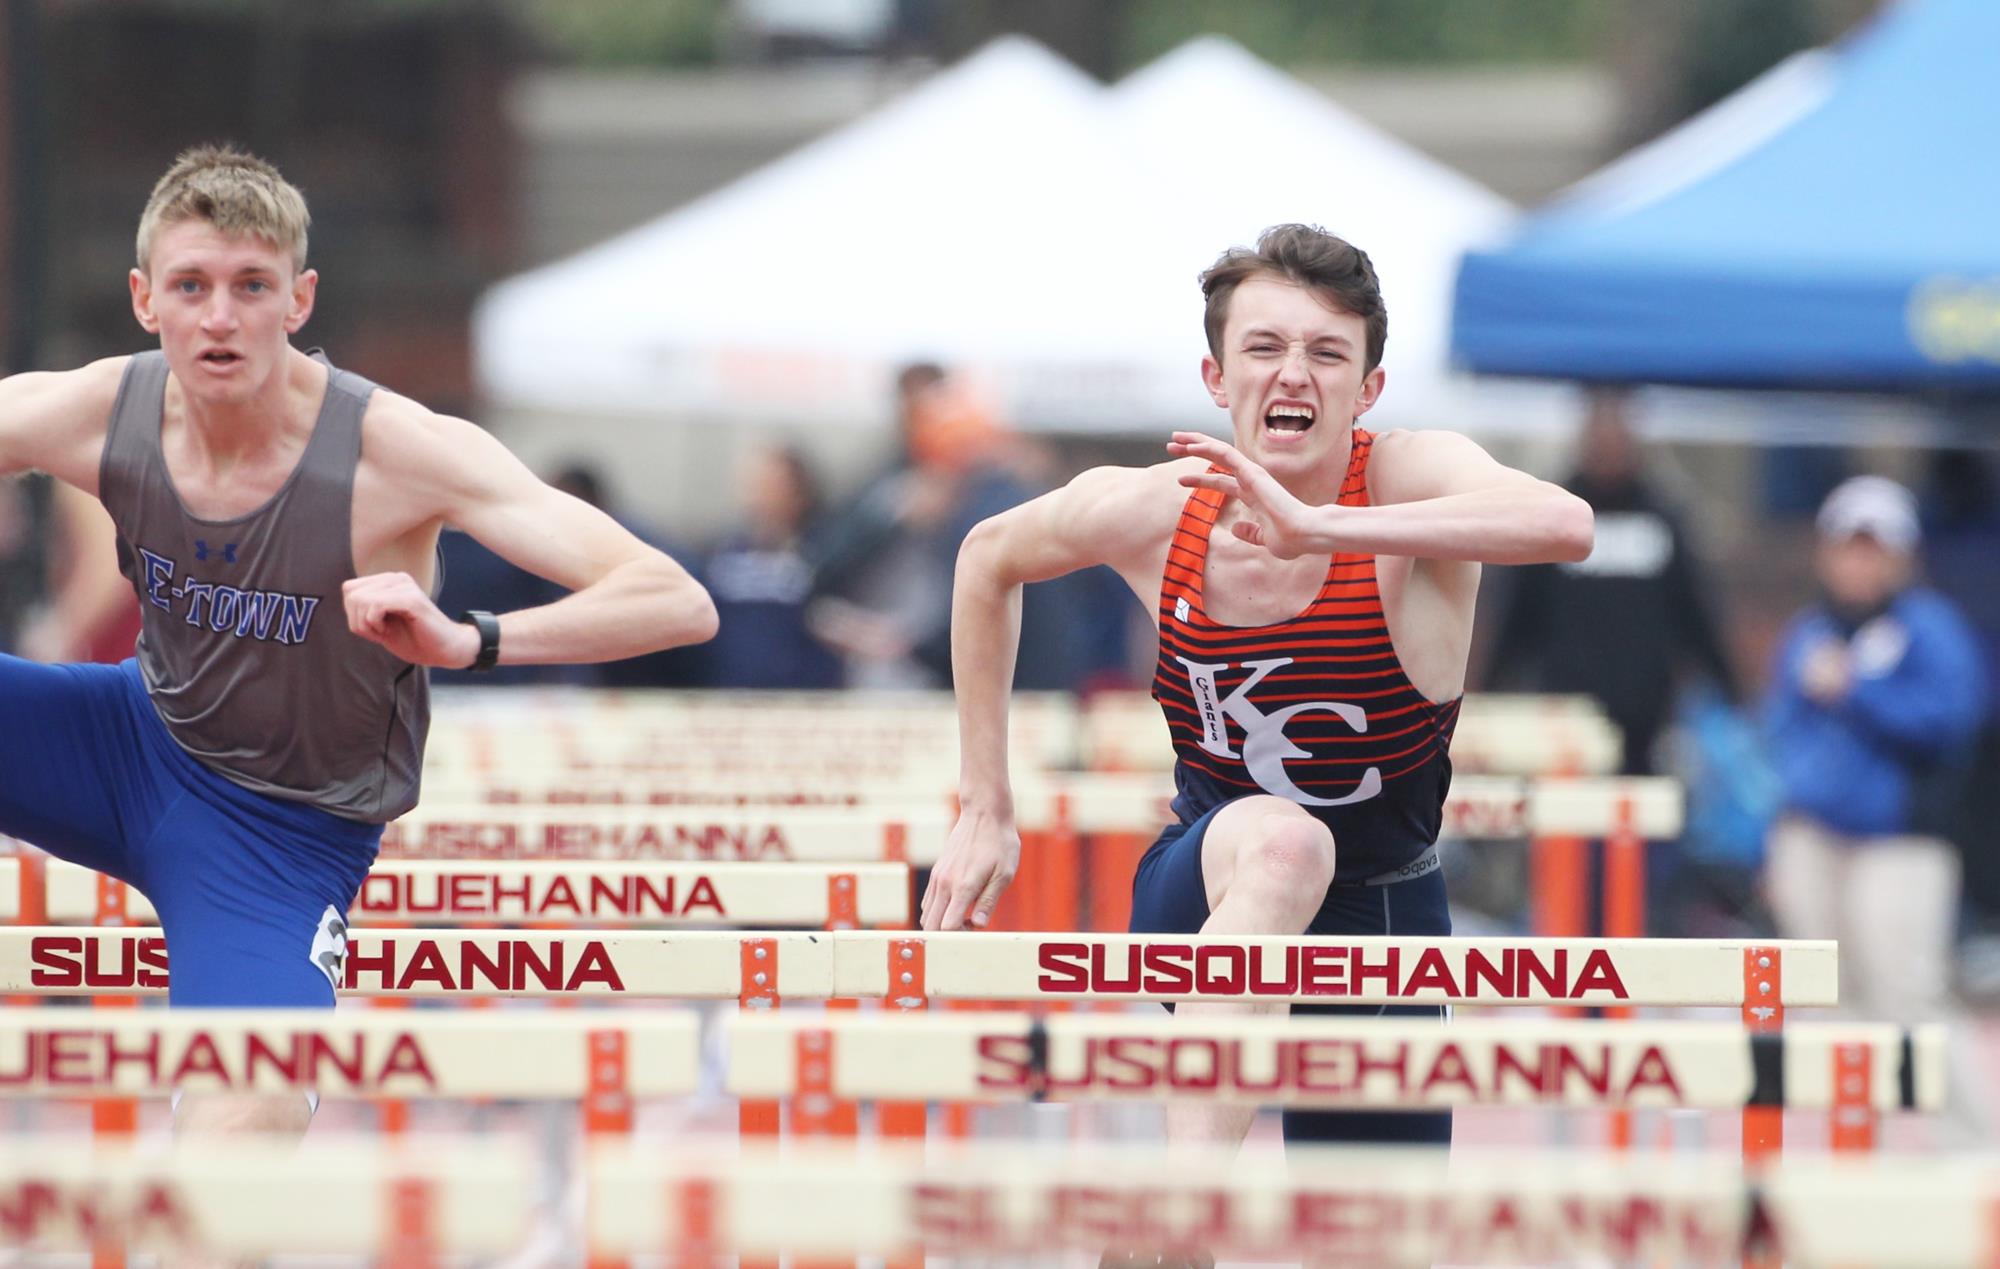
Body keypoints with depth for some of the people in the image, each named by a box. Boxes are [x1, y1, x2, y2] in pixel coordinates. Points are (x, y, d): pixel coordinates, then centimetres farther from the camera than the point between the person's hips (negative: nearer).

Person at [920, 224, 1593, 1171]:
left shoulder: (1411, 479, -21)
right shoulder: (1146, 511, -13)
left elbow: (1565, 525, -45)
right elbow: (989, 558, 10)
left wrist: (1320, 527, -52)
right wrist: (984, 807, 8)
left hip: (1387, 915, 1)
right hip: (1207, 894, -1)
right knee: (1281, 841, -38)